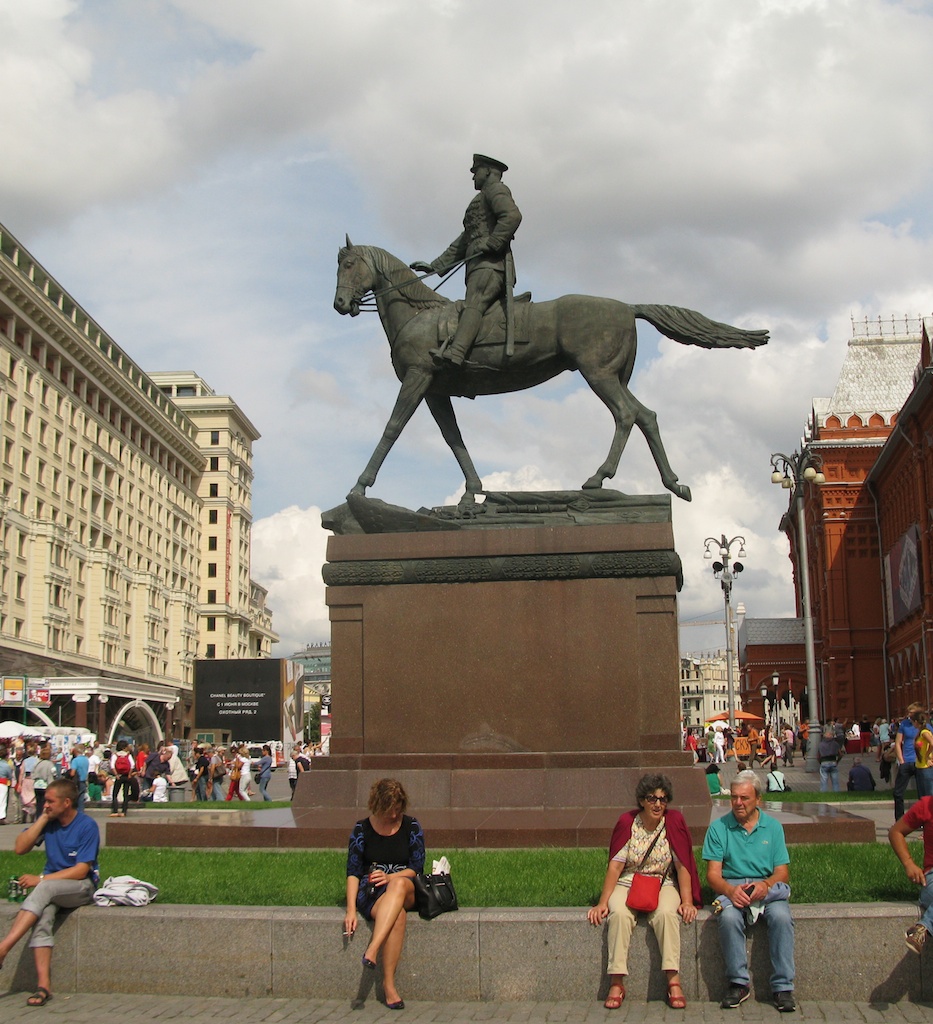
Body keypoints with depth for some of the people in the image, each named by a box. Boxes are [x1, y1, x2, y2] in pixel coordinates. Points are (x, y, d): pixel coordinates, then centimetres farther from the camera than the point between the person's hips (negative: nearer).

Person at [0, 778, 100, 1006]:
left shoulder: (87, 826, -11)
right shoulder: (47, 820, 6)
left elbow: (81, 871, -14)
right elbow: (20, 848, -1)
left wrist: (40, 880, -19)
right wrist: (42, 819, -8)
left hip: (81, 886, -4)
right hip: (51, 886, 4)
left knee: (45, 889, -35)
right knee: (43, 915, -30)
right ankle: (43, 985, -36)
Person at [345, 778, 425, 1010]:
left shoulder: (411, 826, 6)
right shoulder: (362, 829, 3)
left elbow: (416, 868, 2)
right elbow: (353, 872, -2)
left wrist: (390, 877, -17)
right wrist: (351, 910, -14)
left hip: (406, 890, 1)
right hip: (370, 894, -1)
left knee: (398, 885, -39)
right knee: (398, 915, -37)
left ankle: (372, 950, -48)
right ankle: (388, 984, -39)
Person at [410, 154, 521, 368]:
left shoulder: (495, 189, 10)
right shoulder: (481, 202, 39)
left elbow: (512, 216, -13)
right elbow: (461, 243, 36)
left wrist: (491, 243, -18)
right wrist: (435, 266, 29)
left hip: (490, 263, -11)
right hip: (479, 265, 11)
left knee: (474, 303, -30)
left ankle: (455, 352, -51)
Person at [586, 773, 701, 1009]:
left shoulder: (674, 821, -4)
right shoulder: (627, 822, -4)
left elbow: (682, 866, -4)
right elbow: (615, 865, -5)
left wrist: (687, 902, -13)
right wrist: (603, 903, -10)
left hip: (663, 885, 0)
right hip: (627, 884, 0)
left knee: (666, 913, -33)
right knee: (619, 913, -31)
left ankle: (673, 981, -29)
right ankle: (616, 982, -27)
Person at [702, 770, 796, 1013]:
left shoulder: (773, 827, 11)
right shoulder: (719, 828, 7)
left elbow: (782, 873, 4)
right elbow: (713, 874, 0)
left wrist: (765, 885, -18)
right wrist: (730, 890, -22)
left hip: (768, 887, 1)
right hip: (732, 887, -1)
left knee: (781, 916, -32)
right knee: (729, 917, -34)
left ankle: (782, 988, -22)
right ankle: (738, 983, -18)